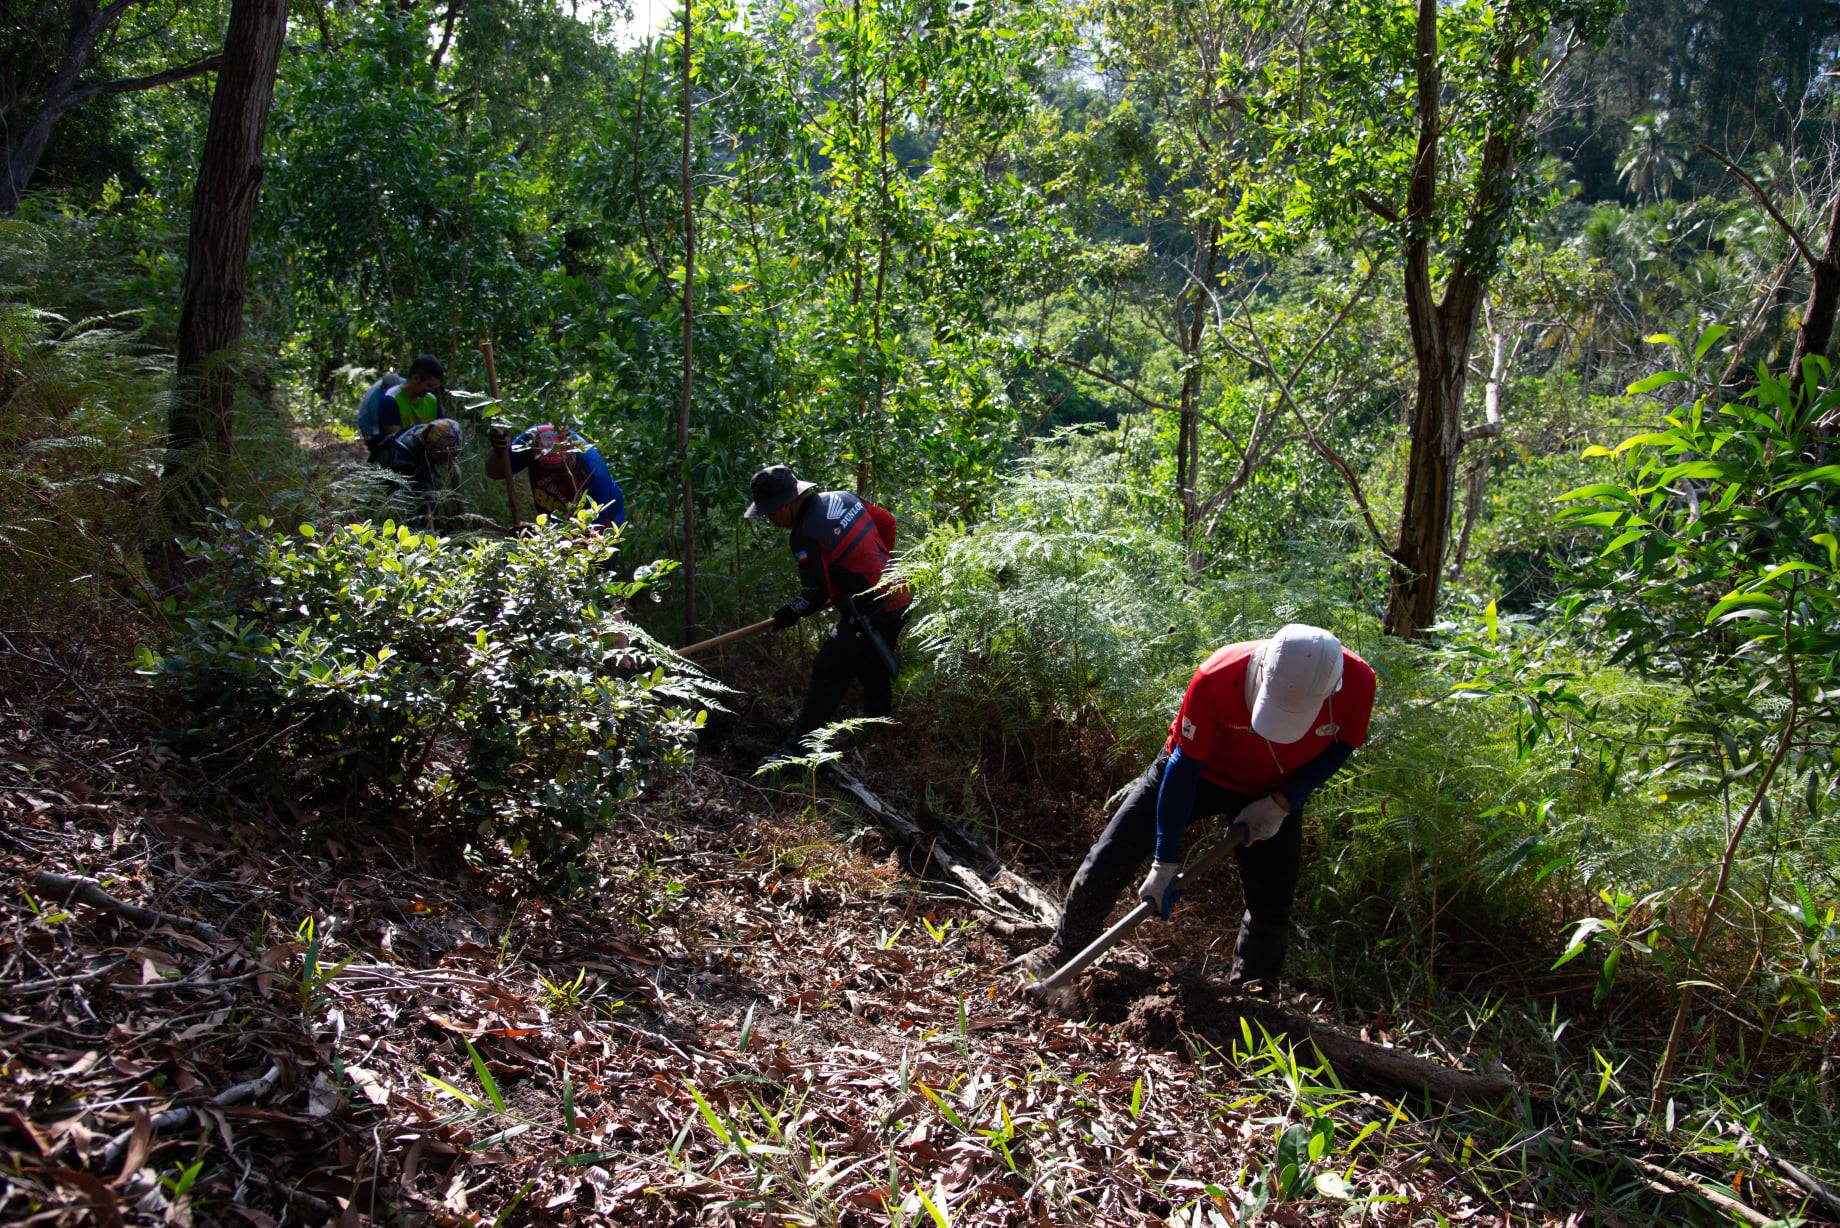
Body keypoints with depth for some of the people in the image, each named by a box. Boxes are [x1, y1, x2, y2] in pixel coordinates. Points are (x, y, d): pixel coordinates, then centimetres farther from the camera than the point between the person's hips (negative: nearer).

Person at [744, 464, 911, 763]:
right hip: (899, 599, 9)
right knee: (874, 669, 27)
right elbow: (887, 522, 13)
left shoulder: (806, 537, -19)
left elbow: (815, 595, -14)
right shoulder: (844, 498, 4)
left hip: (870, 613, -9)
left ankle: (795, 748, -4)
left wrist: (789, 614, 4)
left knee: (828, 674, -6)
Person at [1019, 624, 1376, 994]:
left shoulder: (1358, 682, -31)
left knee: (1271, 909, 3)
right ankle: (1065, 950, 20)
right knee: (1109, 861, -4)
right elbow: (1183, 768, -26)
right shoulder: (1216, 679, -38)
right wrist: (1165, 865, -22)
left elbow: (1340, 747, -8)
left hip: (1273, 795, 2)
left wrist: (1282, 803, -17)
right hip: (1198, 769, -2)